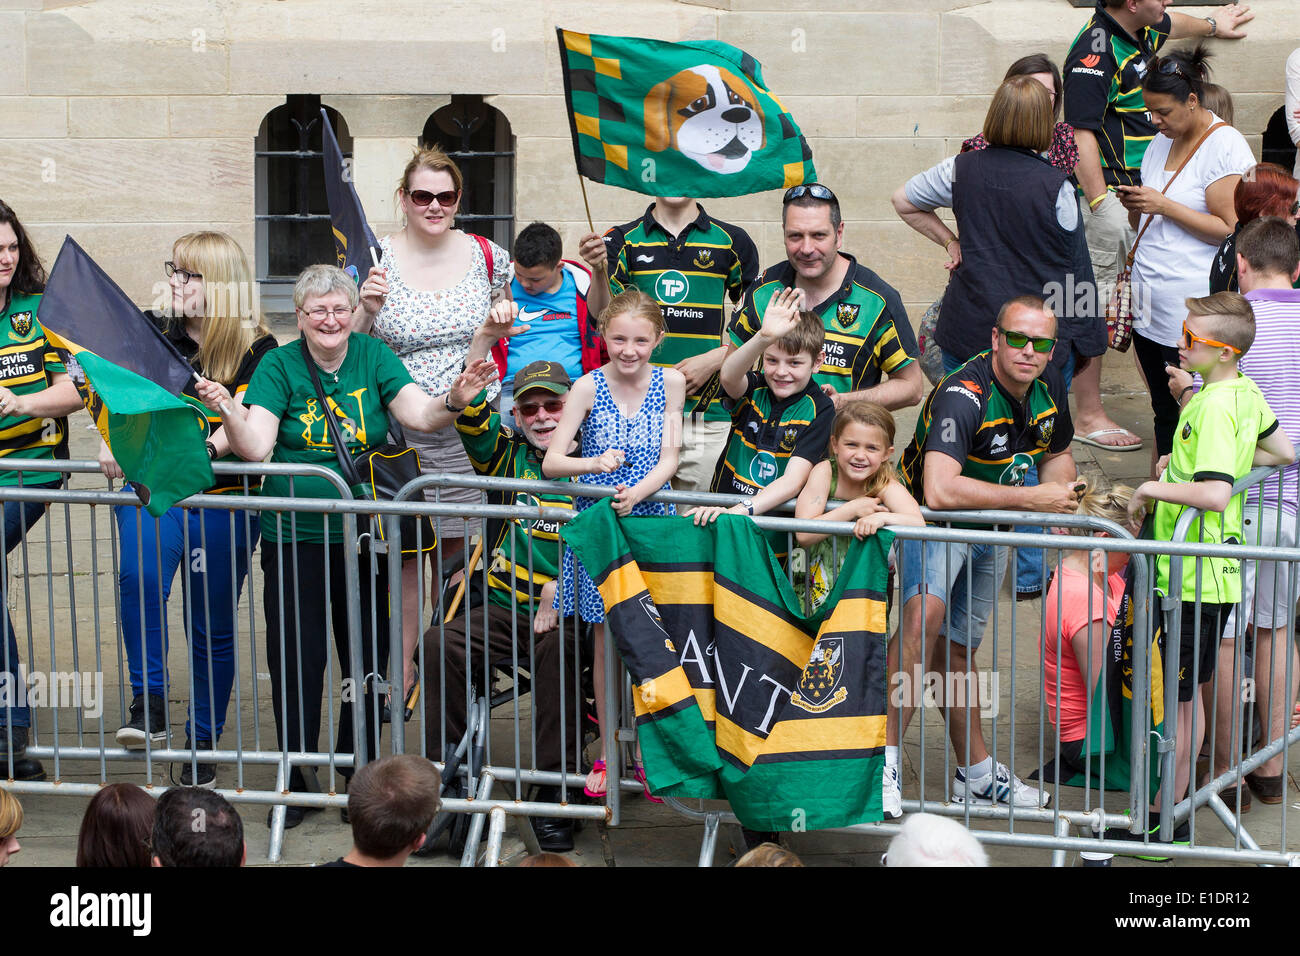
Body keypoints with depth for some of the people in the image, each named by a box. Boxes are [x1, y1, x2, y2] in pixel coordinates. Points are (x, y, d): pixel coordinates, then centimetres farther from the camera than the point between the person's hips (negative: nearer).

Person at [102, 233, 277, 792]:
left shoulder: (257, 349, -1)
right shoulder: (153, 335, 9)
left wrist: (208, 447, -31)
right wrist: (111, 440, -15)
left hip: (222, 499, -1)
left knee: (212, 628, 7)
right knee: (141, 578, -29)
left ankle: (203, 744, 21)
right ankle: (148, 708, -23)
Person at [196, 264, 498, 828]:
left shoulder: (373, 357, 2)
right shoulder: (279, 367, -2)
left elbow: (419, 415, -9)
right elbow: (255, 447, -13)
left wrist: (455, 400, -29)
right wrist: (228, 412, -32)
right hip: (295, 541, -1)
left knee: (369, 658, 8)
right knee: (296, 660, 1)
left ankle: (357, 772, 24)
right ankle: (296, 780, 14)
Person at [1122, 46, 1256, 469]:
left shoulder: (1225, 146, -9)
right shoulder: (1161, 144, 15)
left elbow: (1228, 229, -15)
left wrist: (1164, 205, -17)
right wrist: (1135, 205, 0)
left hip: (1193, 313, -7)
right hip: (1149, 307, 7)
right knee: (1163, 414, 12)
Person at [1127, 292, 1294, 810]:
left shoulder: (1214, 408, -21)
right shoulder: (1246, 392, 6)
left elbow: (1215, 495, -33)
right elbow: (1284, 452, 22)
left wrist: (1152, 487, -18)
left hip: (1190, 579, -10)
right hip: (1216, 573, 10)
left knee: (1172, 700, -2)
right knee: (1187, 694, 19)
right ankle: (1175, 802, 30)